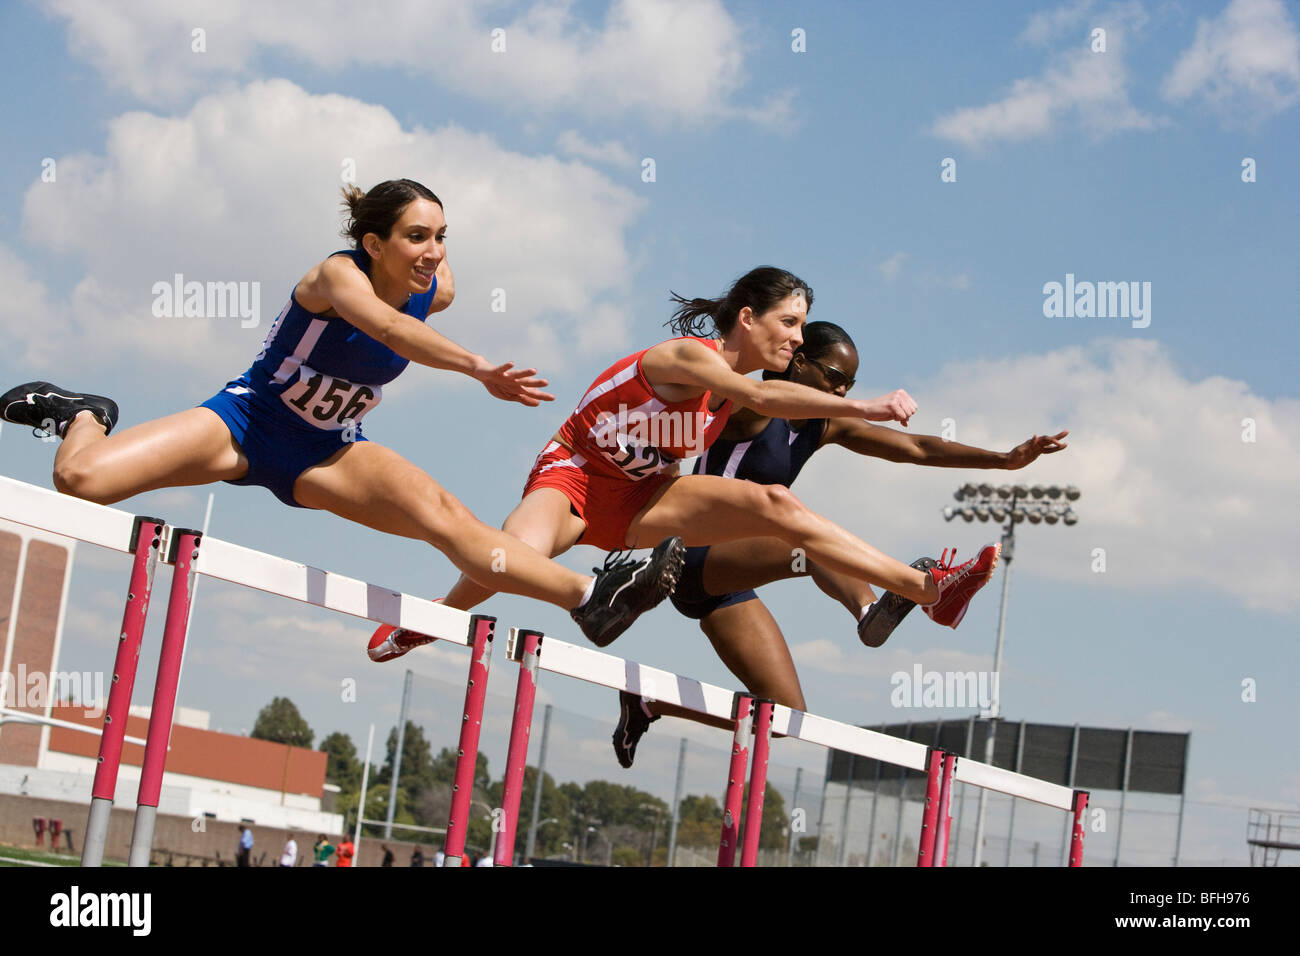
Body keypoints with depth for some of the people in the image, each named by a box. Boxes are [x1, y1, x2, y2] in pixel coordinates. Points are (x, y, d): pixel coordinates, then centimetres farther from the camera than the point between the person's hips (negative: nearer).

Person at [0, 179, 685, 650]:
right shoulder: (338, 273, -27)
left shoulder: (438, 289, -10)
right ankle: (85, 416, 15)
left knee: (440, 514, -24)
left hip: (325, 455, 4)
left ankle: (589, 597, -28)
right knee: (80, 481, -21)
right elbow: (385, 325, -52)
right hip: (244, 419, -4)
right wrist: (477, 367, -65)